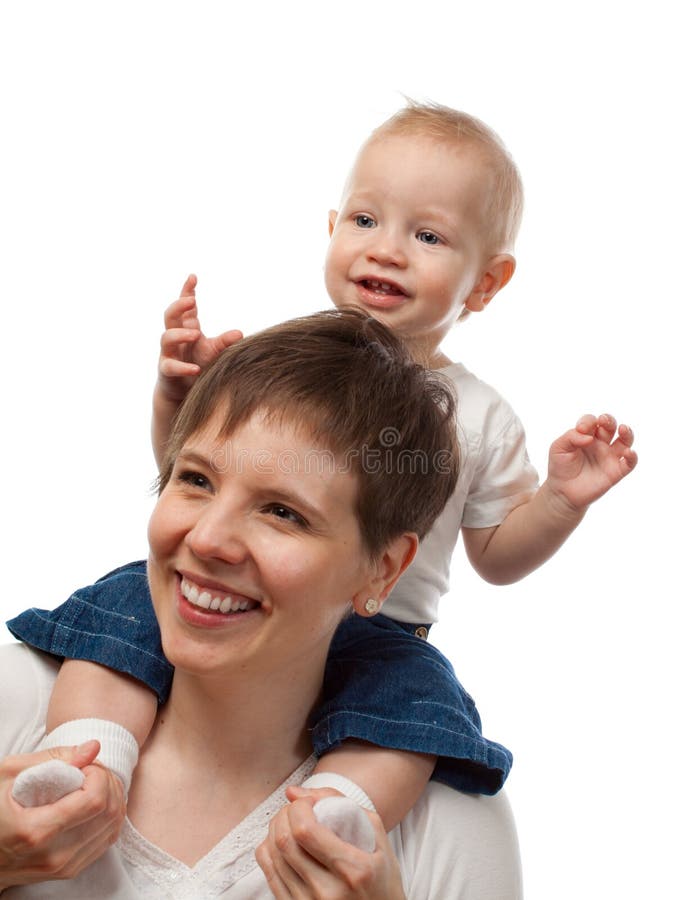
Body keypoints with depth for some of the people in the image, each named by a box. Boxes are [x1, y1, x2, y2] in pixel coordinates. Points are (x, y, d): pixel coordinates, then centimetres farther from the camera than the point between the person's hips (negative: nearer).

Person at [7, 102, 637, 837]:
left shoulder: (481, 419, 7)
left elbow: (496, 556, 14)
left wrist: (562, 499, -4)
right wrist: (176, 394, -10)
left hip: (373, 633, -1)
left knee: (416, 695, -30)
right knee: (127, 600, -21)